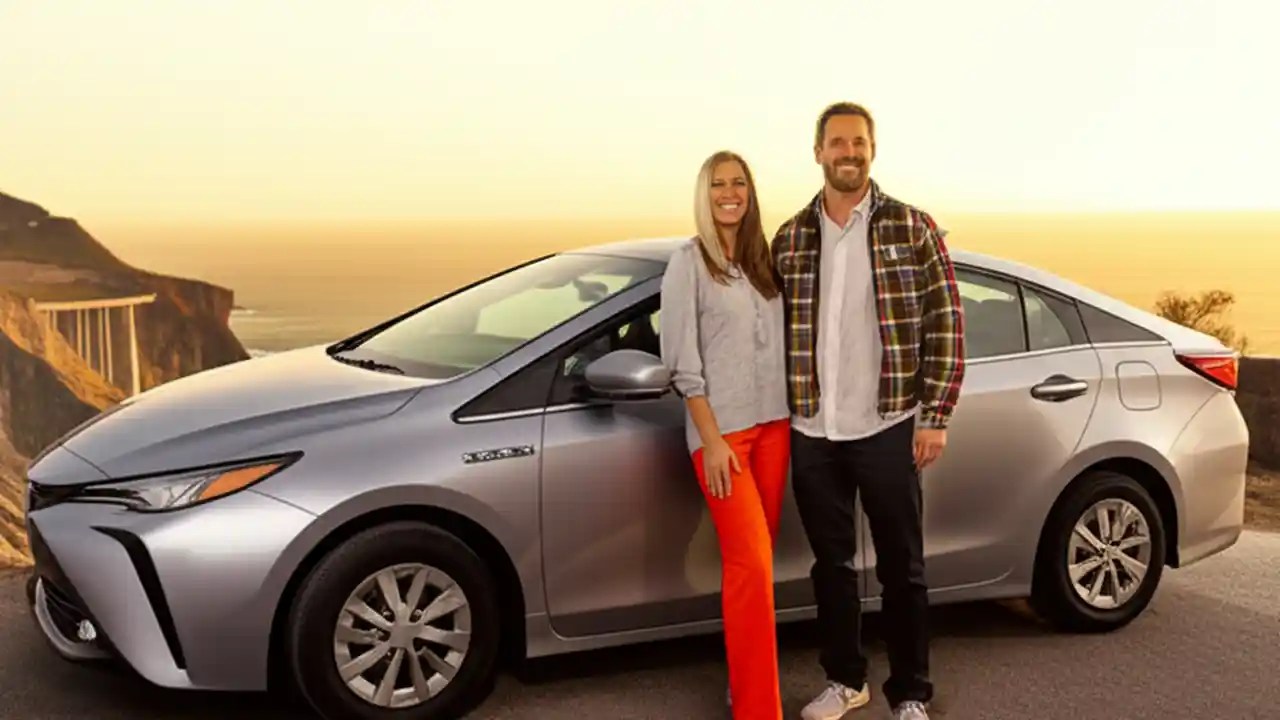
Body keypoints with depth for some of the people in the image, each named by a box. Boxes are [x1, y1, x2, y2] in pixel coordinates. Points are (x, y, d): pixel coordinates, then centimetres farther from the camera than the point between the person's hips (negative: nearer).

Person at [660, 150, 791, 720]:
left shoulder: (762, 260, 11)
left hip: (773, 425, 5)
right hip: (722, 430, -5)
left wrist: (791, 415, 7)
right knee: (751, 564, -10)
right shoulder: (688, 262, -5)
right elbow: (682, 362, -9)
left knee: (752, 561, 10)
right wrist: (711, 439, -14)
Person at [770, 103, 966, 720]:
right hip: (811, 434, 3)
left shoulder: (912, 228, -1)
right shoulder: (789, 238, 7)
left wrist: (934, 416, -9)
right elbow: (775, 331, 11)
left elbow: (945, 324, -4)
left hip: (887, 428, -3)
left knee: (901, 568, 6)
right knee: (831, 563, 14)